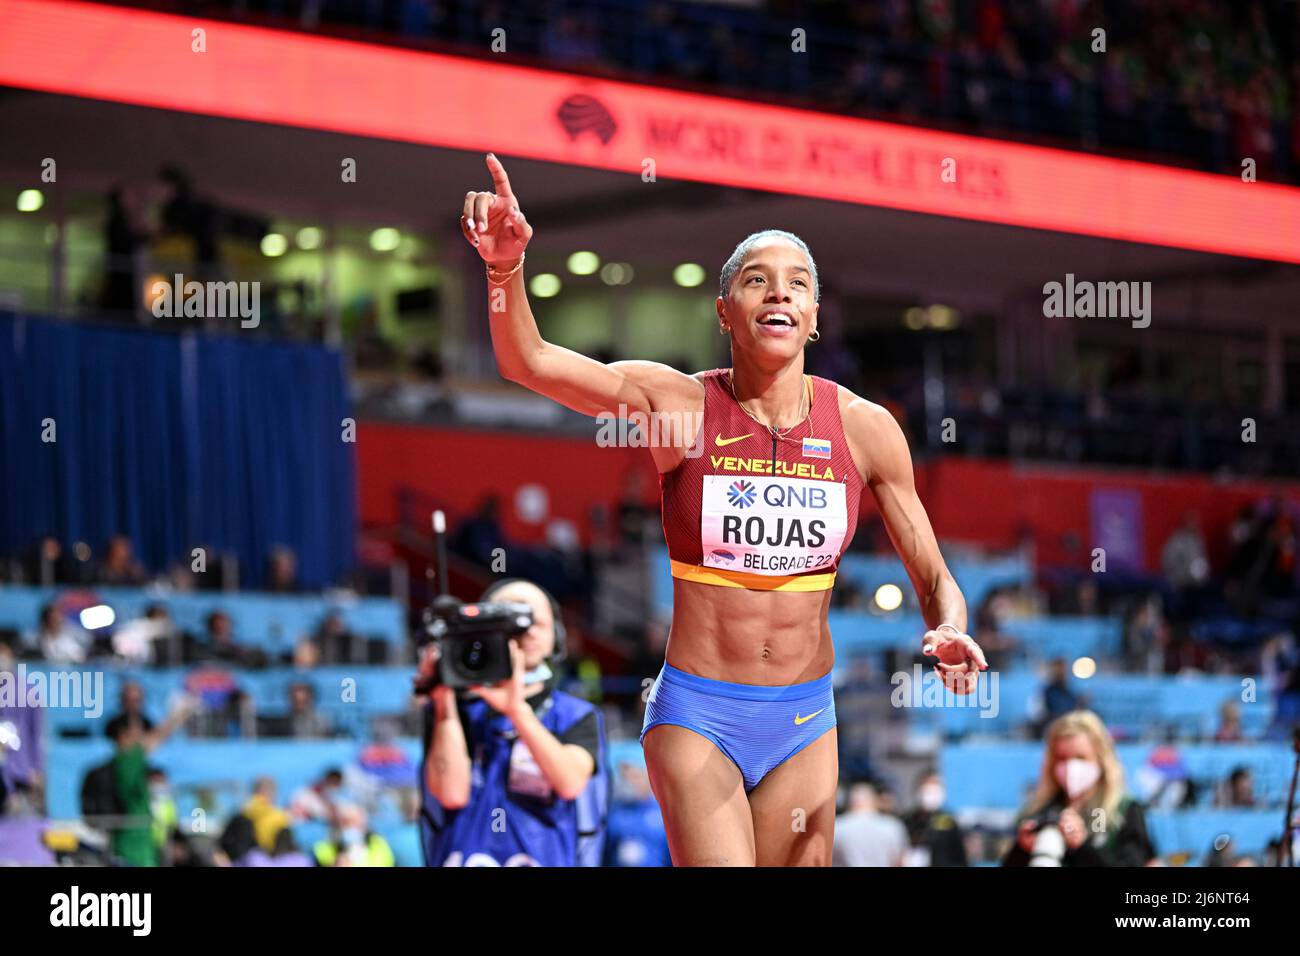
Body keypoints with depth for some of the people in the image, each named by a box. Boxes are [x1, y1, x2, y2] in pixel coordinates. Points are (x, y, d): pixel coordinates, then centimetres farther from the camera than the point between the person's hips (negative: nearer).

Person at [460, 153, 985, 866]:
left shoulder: (864, 428, -1)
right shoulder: (680, 404, -7)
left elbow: (934, 580, 6)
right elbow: (527, 361, -18)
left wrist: (948, 633, -16)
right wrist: (505, 267, -36)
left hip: (805, 724, 3)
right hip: (697, 718, -3)